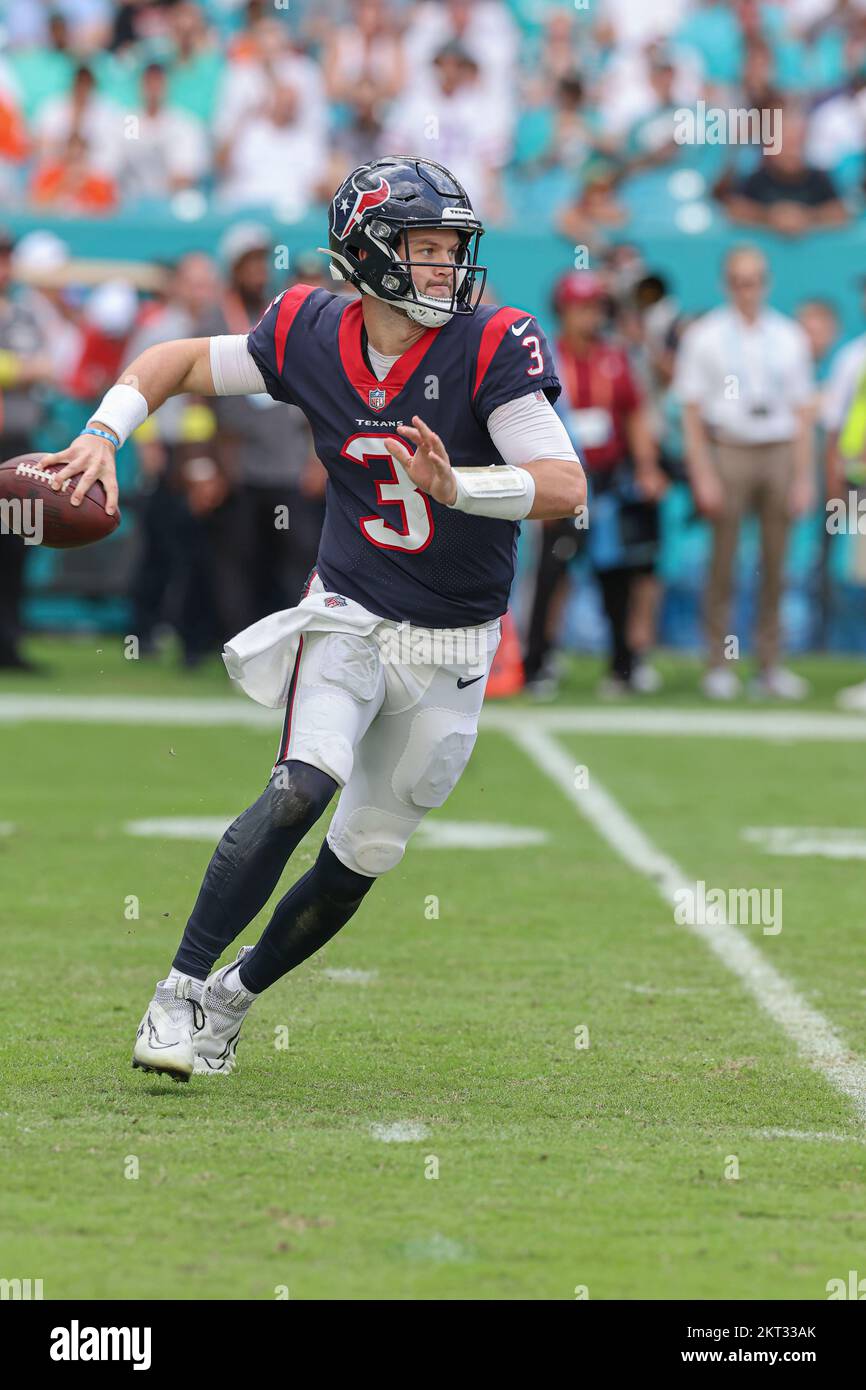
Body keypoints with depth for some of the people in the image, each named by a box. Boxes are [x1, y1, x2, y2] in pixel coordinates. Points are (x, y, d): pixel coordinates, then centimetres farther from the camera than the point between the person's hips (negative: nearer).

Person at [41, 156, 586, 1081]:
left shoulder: (492, 347, -17)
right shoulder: (310, 337, -8)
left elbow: (565, 486, -25)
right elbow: (179, 362, 8)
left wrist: (454, 486, -40)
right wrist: (103, 434, -8)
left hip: (450, 653, 0)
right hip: (347, 616, 0)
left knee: (367, 853, 6)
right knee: (302, 790, -24)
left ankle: (236, 994, 28)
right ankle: (179, 994, -17)